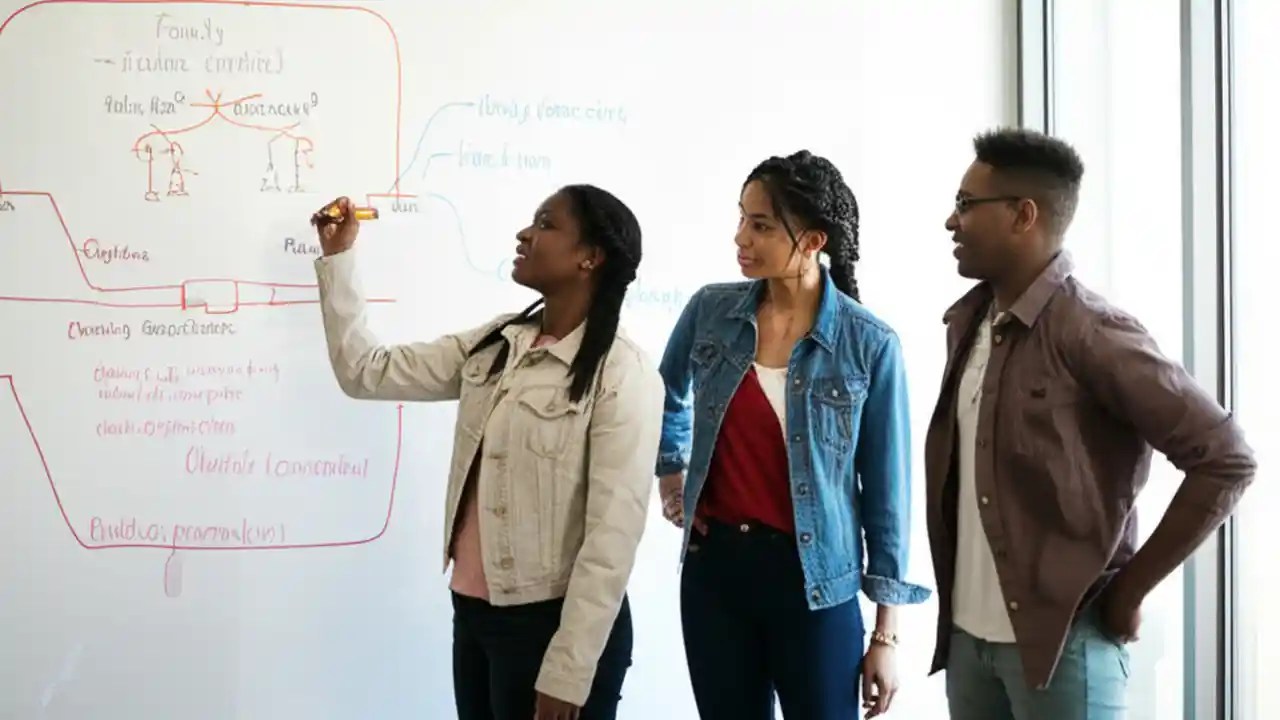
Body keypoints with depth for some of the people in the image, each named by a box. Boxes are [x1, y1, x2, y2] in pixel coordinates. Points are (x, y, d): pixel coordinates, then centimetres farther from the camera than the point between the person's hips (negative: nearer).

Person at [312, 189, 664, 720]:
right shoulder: (493, 345, 7)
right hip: (474, 611, 7)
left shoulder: (622, 376, -14)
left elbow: (613, 536, -18)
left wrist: (566, 676, -19)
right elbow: (365, 373, 12)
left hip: (555, 623, -7)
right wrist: (337, 258, 7)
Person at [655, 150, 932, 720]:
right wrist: (670, 479, 14)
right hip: (713, 565, 3)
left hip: (814, 578, -3)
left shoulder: (869, 344, -10)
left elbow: (886, 487, -6)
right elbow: (667, 398, 22)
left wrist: (886, 633, -5)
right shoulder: (710, 311, -1)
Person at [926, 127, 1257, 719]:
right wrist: (955, 606, 8)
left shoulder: (1090, 333, -15)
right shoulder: (967, 322, 7)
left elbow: (1226, 461, -17)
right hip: (968, 632, 7)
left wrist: (1130, 589, -12)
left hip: (1061, 639, -7)